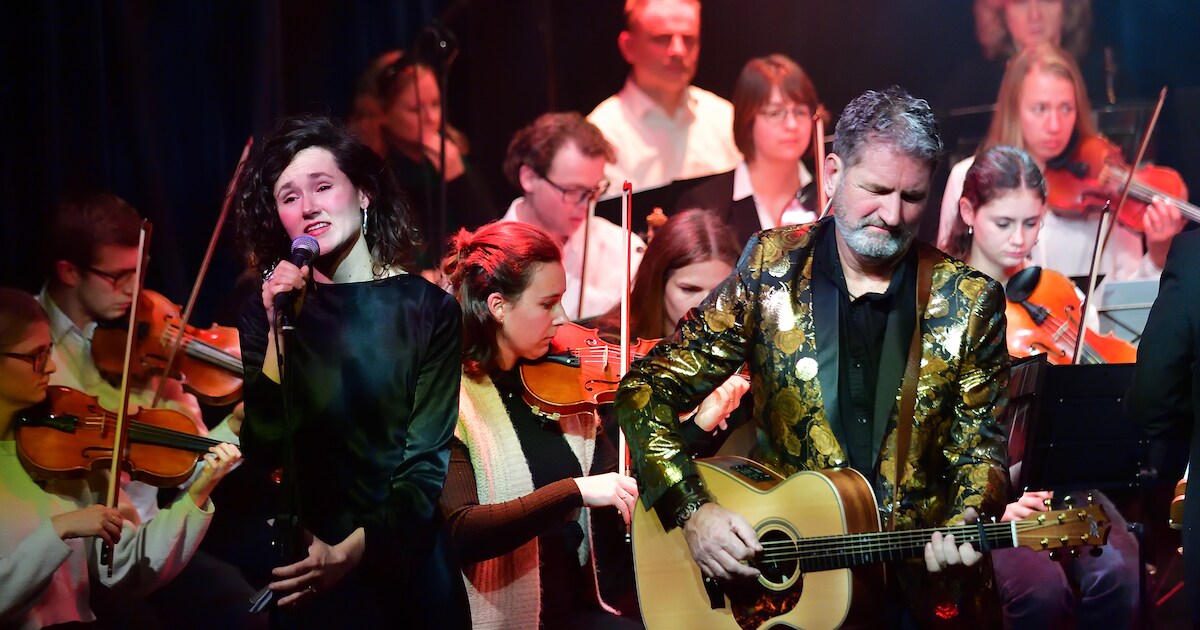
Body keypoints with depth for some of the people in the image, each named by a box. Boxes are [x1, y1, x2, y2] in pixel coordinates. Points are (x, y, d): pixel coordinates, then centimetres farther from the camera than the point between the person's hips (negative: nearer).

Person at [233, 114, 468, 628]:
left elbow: (427, 461, -10)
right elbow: (263, 448, -10)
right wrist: (278, 331, -20)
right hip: (307, 569, 1)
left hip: (408, 561, -1)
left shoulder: (427, 309, -6)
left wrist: (352, 551, -22)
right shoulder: (266, 312, 1)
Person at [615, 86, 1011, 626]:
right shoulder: (770, 270, 0)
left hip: (921, 577, 2)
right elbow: (649, 389, 2)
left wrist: (966, 524, -16)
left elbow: (979, 446, 6)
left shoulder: (968, 302, 2)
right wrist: (691, 510, -11)